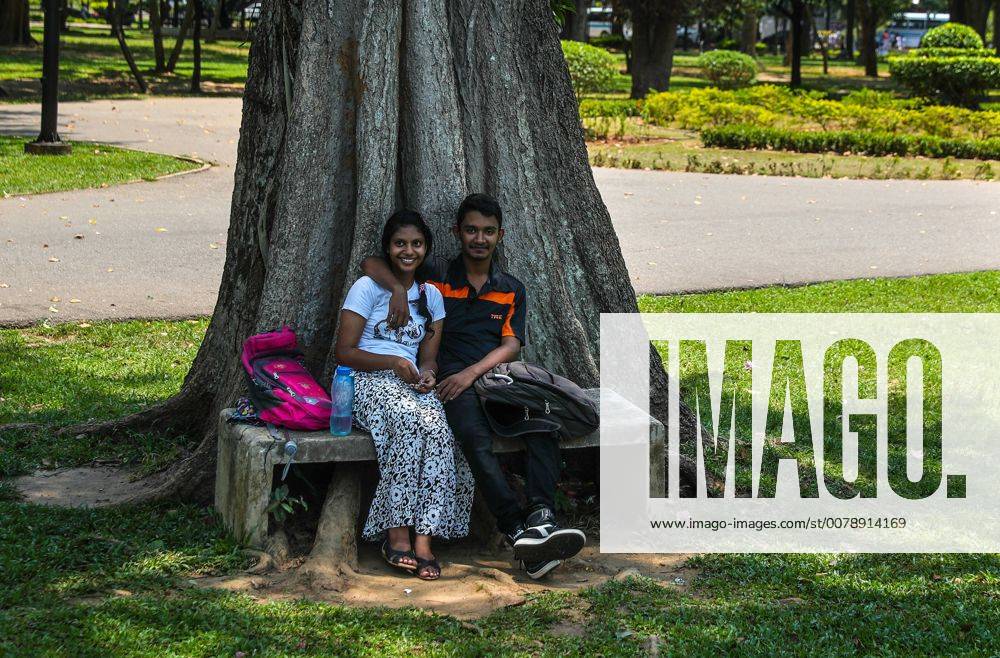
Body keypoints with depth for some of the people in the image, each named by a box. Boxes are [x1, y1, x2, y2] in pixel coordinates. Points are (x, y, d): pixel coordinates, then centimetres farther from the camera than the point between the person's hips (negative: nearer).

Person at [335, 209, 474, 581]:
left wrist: (426, 374, -12)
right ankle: (397, 533, -35)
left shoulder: (431, 296, 18)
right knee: (409, 420, -37)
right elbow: (344, 352, -3)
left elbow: (428, 356, 13)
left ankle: (424, 538, -36)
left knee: (437, 427, -31)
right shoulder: (367, 288, 3)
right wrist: (393, 362, -16)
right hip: (368, 382, -4)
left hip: (412, 384, 4)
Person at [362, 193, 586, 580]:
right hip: (452, 378, -2)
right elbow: (370, 264, 12)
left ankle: (542, 517, -46)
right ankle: (517, 529, -46)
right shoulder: (436, 276, 16)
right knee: (475, 436, -36)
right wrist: (398, 287, -11)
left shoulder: (512, 290, 23)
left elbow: (511, 345, 9)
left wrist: (472, 372, -10)